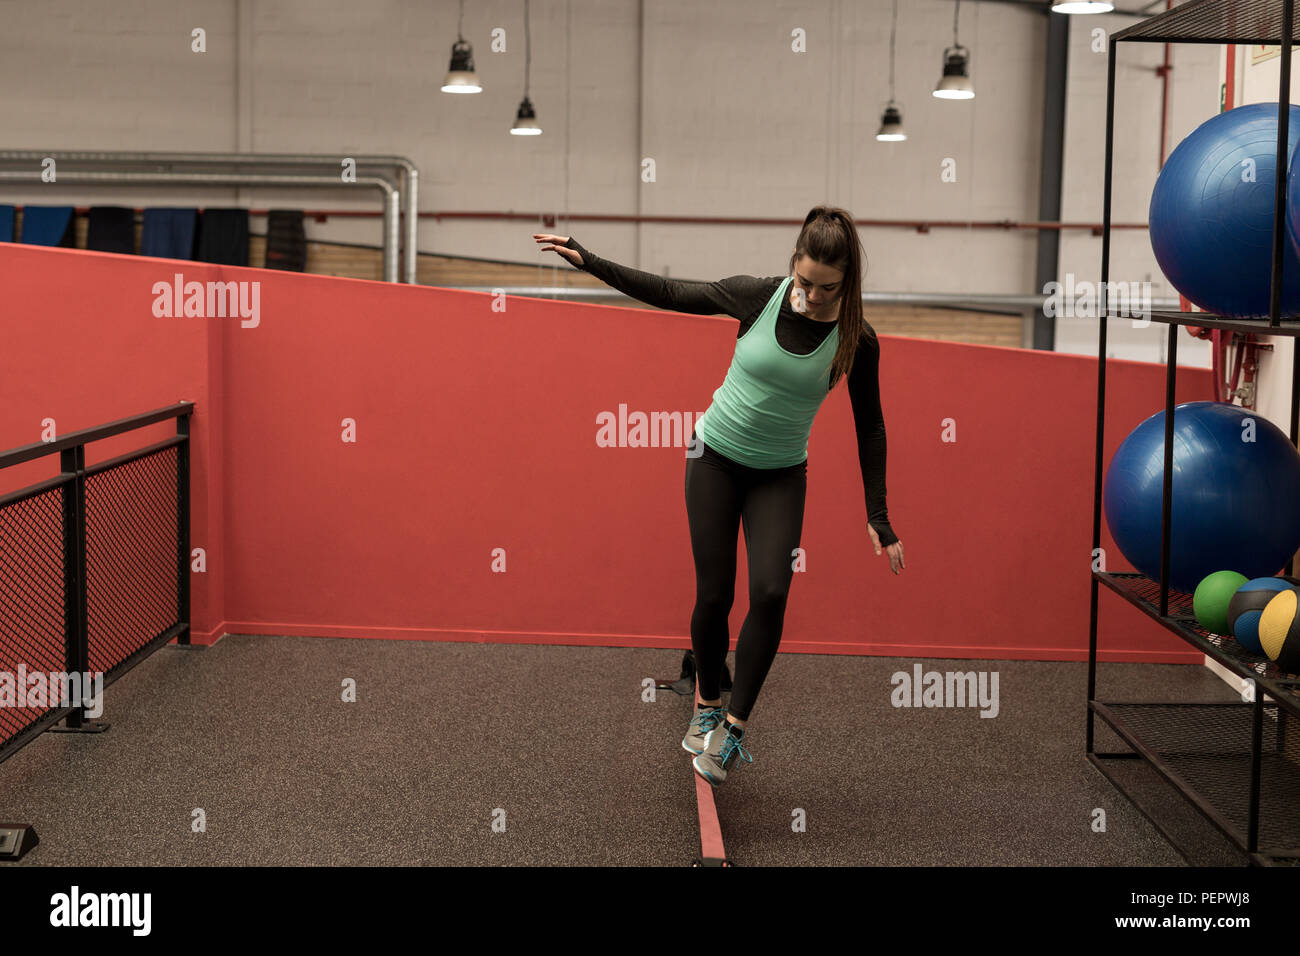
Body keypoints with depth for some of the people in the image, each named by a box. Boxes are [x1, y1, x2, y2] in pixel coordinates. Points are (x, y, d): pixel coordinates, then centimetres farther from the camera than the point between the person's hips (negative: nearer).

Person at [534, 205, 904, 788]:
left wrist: (878, 519, -3)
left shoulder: (856, 340, -14)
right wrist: (588, 261, -7)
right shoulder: (757, 296, -14)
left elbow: (869, 427, -3)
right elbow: (668, 294, -3)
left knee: (770, 593, -17)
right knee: (714, 595, 0)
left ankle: (734, 726, -5)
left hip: (780, 477, 0)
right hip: (716, 459, 0)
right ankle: (706, 707, 24)